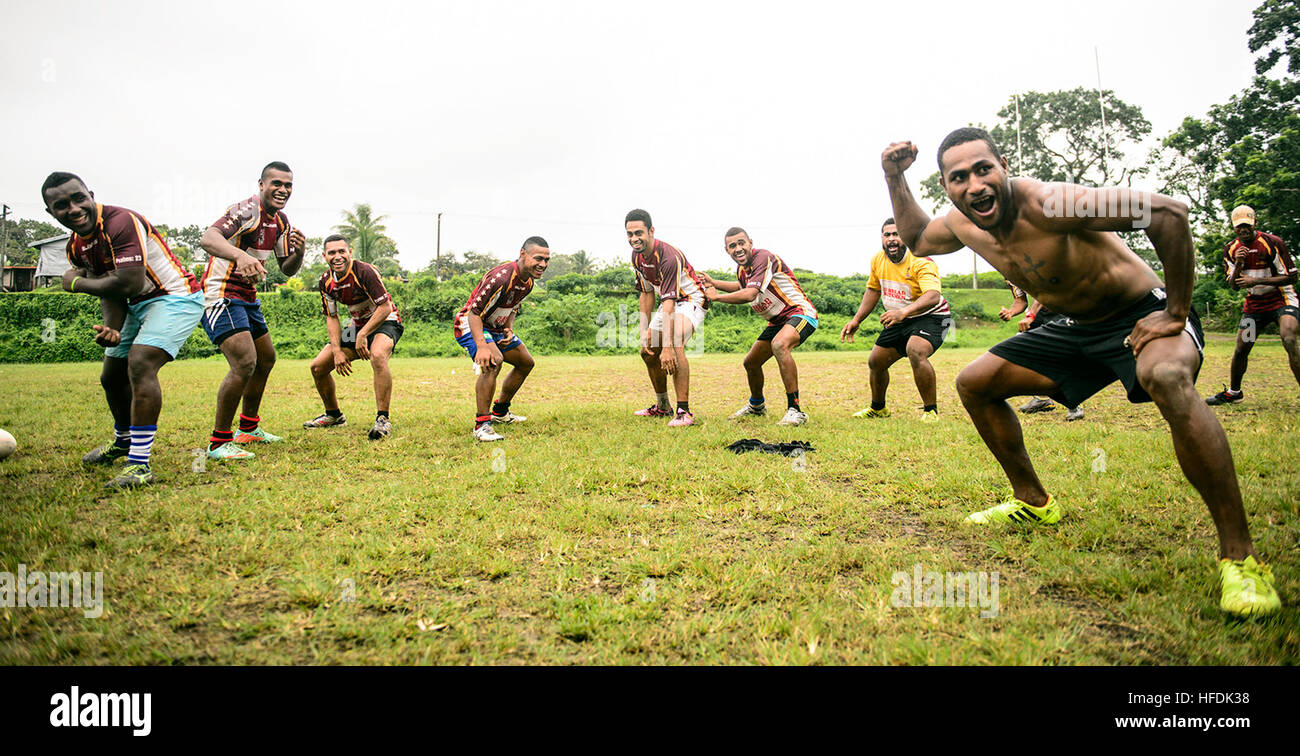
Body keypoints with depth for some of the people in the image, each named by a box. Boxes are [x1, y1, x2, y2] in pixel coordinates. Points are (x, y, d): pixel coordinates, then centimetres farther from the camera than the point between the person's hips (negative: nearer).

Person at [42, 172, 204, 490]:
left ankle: (140, 464, -24)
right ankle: (123, 441, 46)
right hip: (139, 305, 10)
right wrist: (111, 330, -17)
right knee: (112, 377, 17)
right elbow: (109, 294, 4)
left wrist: (76, 283, -15)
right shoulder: (76, 247, 3)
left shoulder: (121, 221, -25)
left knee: (140, 364, -27)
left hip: (175, 297, -10)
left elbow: (129, 284, -32)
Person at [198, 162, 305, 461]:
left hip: (247, 297, 10)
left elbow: (287, 269, 13)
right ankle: (219, 442, -9)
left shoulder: (280, 221, 9)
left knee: (266, 359, 16)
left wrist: (299, 252, -9)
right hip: (220, 295, -10)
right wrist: (240, 255, -55)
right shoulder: (247, 211, -19)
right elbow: (207, 238, -35)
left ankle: (248, 428, 33)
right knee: (244, 363, -20)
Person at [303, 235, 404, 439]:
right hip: (358, 325, 7)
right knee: (318, 367, 1)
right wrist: (337, 351, -8)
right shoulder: (326, 281, -4)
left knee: (377, 356, -40)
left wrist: (363, 335, -28)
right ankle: (333, 415, 24)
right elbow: (331, 318, 4)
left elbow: (385, 308, -24)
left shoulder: (364, 271, -24)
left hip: (385, 322, -7)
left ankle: (383, 419, -32)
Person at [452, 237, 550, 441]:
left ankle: (500, 411, 34)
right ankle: (482, 424, -29)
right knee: (493, 360, -35)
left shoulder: (528, 282, -2)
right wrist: (481, 346, -42)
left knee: (526, 363, 17)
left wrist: (509, 329, -4)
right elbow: (474, 312, -31)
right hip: (470, 325, -10)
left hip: (495, 327, 10)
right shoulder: (501, 277, -31)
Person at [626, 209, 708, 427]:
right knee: (648, 352, 8)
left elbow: (668, 304, -38)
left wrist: (667, 347, -42)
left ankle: (684, 412, -30)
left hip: (691, 299, -9)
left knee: (675, 345, -32)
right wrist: (644, 331, -2)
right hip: (669, 301, 9)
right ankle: (662, 407, 27)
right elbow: (647, 294, 6)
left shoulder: (668, 256, -32)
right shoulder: (637, 257, -5)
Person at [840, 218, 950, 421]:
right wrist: (856, 320, 10)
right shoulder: (878, 260, -4)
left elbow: (933, 296, -41)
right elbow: (873, 290, 14)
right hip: (899, 321, 7)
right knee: (875, 361, 10)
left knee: (915, 351, -35)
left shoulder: (921, 262, -25)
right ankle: (878, 408, 38)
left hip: (931, 317, -7)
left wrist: (904, 312, -56)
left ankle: (931, 411, -20)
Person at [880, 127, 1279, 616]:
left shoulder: (1047, 204, -30)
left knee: (1167, 380, -40)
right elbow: (917, 239, 18)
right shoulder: (962, 227, -6)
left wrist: (1176, 314, -28)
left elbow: (1169, 212, -34)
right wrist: (894, 177, 3)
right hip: (1077, 328, 8)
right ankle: (1033, 502, 24)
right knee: (974, 383, 8)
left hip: (1142, 315, -8)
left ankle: (1239, 557, -30)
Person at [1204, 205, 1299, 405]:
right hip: (1254, 304, 5)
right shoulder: (1232, 249, 1)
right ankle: (1233, 392, 25)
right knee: (1241, 349, 4)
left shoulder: (1272, 243, -14)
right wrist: (1237, 264, -18)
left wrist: (1257, 280, -25)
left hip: (1282, 300, -5)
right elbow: (1233, 286, 0)